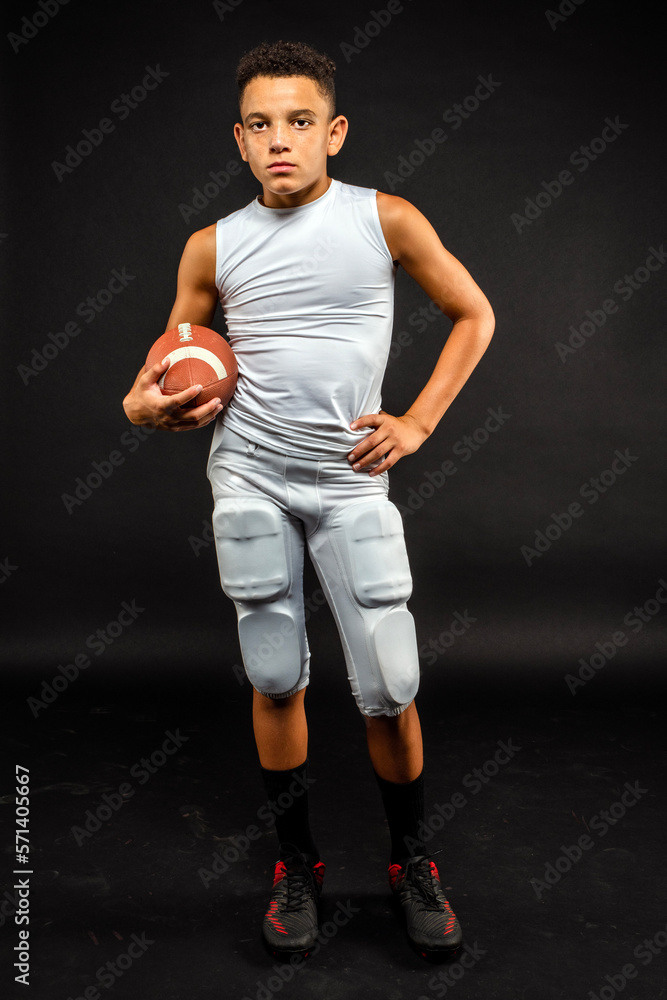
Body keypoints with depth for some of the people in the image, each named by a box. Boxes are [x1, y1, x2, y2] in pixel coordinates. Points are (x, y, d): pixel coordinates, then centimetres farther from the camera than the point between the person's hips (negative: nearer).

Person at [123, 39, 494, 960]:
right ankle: (297, 861, 27)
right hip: (251, 479, 2)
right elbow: (172, 356, 16)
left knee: (390, 692, -2)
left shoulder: (387, 221, 1)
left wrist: (419, 421, 0)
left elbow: (473, 314, 10)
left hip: (353, 482, -1)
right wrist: (144, 402, -7)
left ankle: (412, 860, 24)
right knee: (276, 682, 7)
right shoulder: (213, 247, 6)